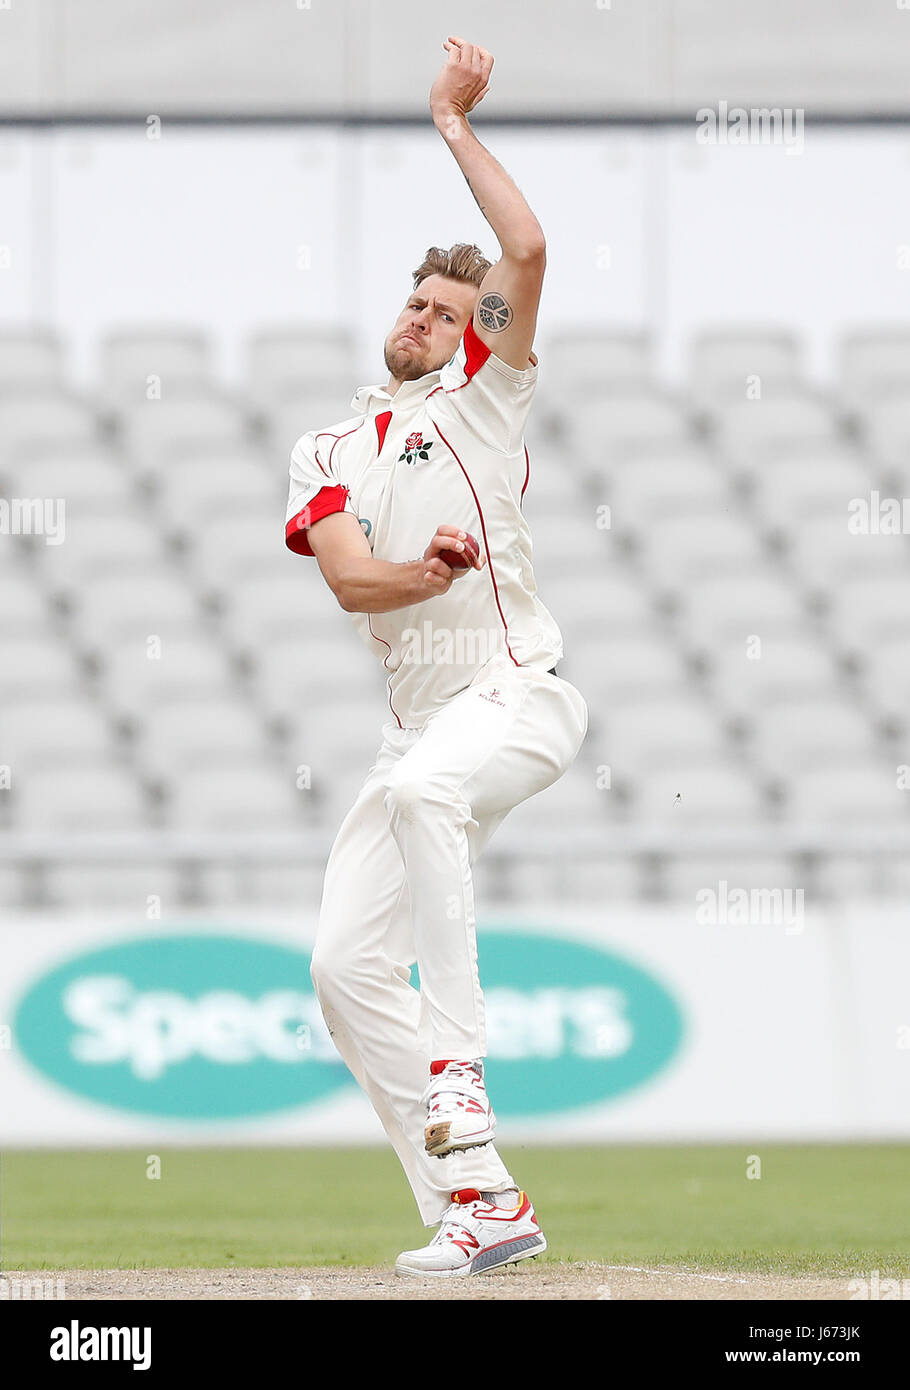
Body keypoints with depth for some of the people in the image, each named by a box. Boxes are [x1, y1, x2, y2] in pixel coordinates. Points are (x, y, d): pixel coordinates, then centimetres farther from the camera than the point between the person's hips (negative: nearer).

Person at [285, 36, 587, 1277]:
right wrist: (426, 571, -24)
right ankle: (481, 1206, -2)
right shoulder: (328, 453, 16)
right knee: (346, 964, -4)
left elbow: (528, 249, -9)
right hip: (420, 725, 6)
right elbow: (350, 580, -2)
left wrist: (453, 124, 0)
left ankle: (457, 1063, -37)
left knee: (419, 790, -39)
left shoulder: (482, 401, 6)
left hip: (520, 695, -6)